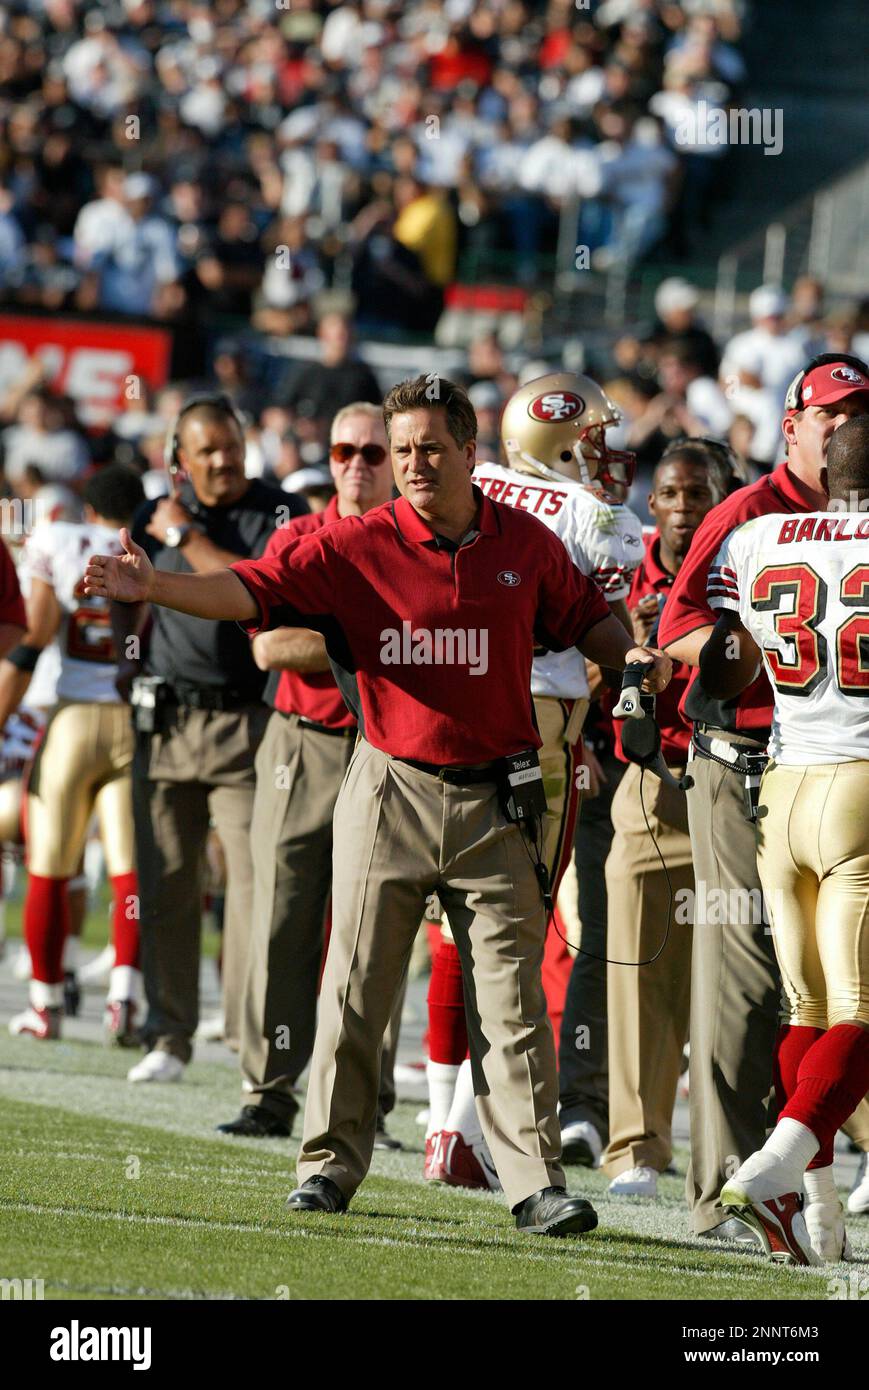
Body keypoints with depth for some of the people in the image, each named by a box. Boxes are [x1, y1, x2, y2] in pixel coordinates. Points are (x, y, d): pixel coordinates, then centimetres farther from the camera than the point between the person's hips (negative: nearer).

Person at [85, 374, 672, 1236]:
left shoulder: (526, 546, 3)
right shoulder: (358, 547, -4)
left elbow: (584, 617, 18)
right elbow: (254, 590, -12)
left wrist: (629, 657, -2)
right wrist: (155, 588, -25)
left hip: (492, 800, 1)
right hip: (388, 791, -1)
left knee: (512, 998, 0)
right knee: (356, 987, 3)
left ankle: (536, 1181, 2)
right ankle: (331, 1162, 14)